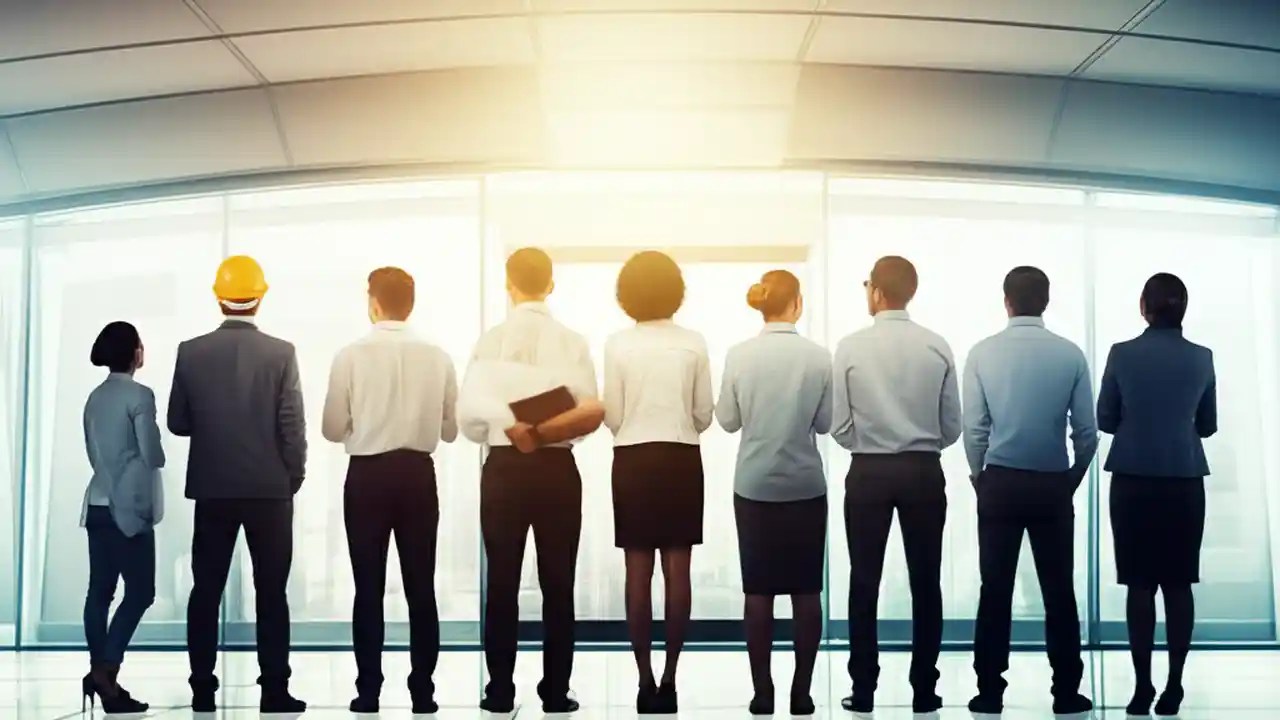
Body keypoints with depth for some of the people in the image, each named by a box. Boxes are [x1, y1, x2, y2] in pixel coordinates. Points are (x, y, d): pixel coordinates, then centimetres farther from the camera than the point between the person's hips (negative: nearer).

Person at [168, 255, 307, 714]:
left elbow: (177, 422, 3)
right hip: (270, 489, -2)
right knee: (272, 593, 4)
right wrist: (294, 478, 4)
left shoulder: (191, 352, -2)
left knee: (206, 591, 8)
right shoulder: (280, 353, -8)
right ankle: (274, 691, 4)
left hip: (211, 488, 2)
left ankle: (203, 690, 10)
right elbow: (292, 426, -8)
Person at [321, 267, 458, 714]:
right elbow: (450, 429, 5)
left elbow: (332, 429, -3)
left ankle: (369, 691, 8)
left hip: (368, 475, -1)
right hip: (418, 474, 2)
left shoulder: (352, 356, -8)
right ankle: (423, 691, 9)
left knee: (369, 589, 6)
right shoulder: (437, 358, -2)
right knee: (421, 587, 8)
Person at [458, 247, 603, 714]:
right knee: (558, 583, 6)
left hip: (504, 468, 0)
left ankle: (500, 690, 9)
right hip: (558, 469, 0)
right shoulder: (572, 342, -4)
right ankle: (556, 691, 8)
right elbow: (590, 413, -6)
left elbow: (469, 414, -11)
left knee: (502, 583, 7)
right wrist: (547, 431, 1)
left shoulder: (491, 340, -6)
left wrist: (508, 429, -1)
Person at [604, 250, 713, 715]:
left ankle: (646, 681, 5)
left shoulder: (618, 345, -5)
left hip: (634, 459, -1)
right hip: (682, 458, 1)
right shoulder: (693, 344, -2)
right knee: (677, 571, 5)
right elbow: (704, 414, 1)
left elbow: (611, 417, -4)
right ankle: (669, 679, 6)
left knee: (639, 573, 4)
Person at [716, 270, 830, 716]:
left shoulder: (739, 356, -6)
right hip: (805, 485, -1)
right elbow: (825, 423, -1)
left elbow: (727, 420, 1)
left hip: (755, 485, 1)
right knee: (806, 588, 8)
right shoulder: (818, 357, -8)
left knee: (759, 589, 6)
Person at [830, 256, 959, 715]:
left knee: (865, 584, 7)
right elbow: (952, 426, 0)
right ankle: (924, 690, 12)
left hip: (868, 472, -1)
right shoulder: (937, 347, -5)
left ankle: (863, 690, 11)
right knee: (925, 583, 9)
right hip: (924, 471, 1)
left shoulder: (851, 347, -9)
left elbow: (839, 426, -5)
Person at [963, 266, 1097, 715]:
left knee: (995, 590, 6)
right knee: (1059, 591, 8)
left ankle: (990, 691, 9)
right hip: (1053, 484, 0)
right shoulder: (1070, 355, -5)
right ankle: (1066, 692, 13)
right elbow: (1087, 432, -3)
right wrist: (1073, 478, 13)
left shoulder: (983, 353, -6)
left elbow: (974, 428, -5)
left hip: (1000, 482, 0)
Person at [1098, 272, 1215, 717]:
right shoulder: (1201, 358, 0)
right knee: (1179, 583, 7)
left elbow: (1105, 420, 1)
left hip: (1134, 479, -1)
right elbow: (1207, 426, 8)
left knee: (1140, 583, 3)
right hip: (1185, 480, 1)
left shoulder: (1122, 354, -5)